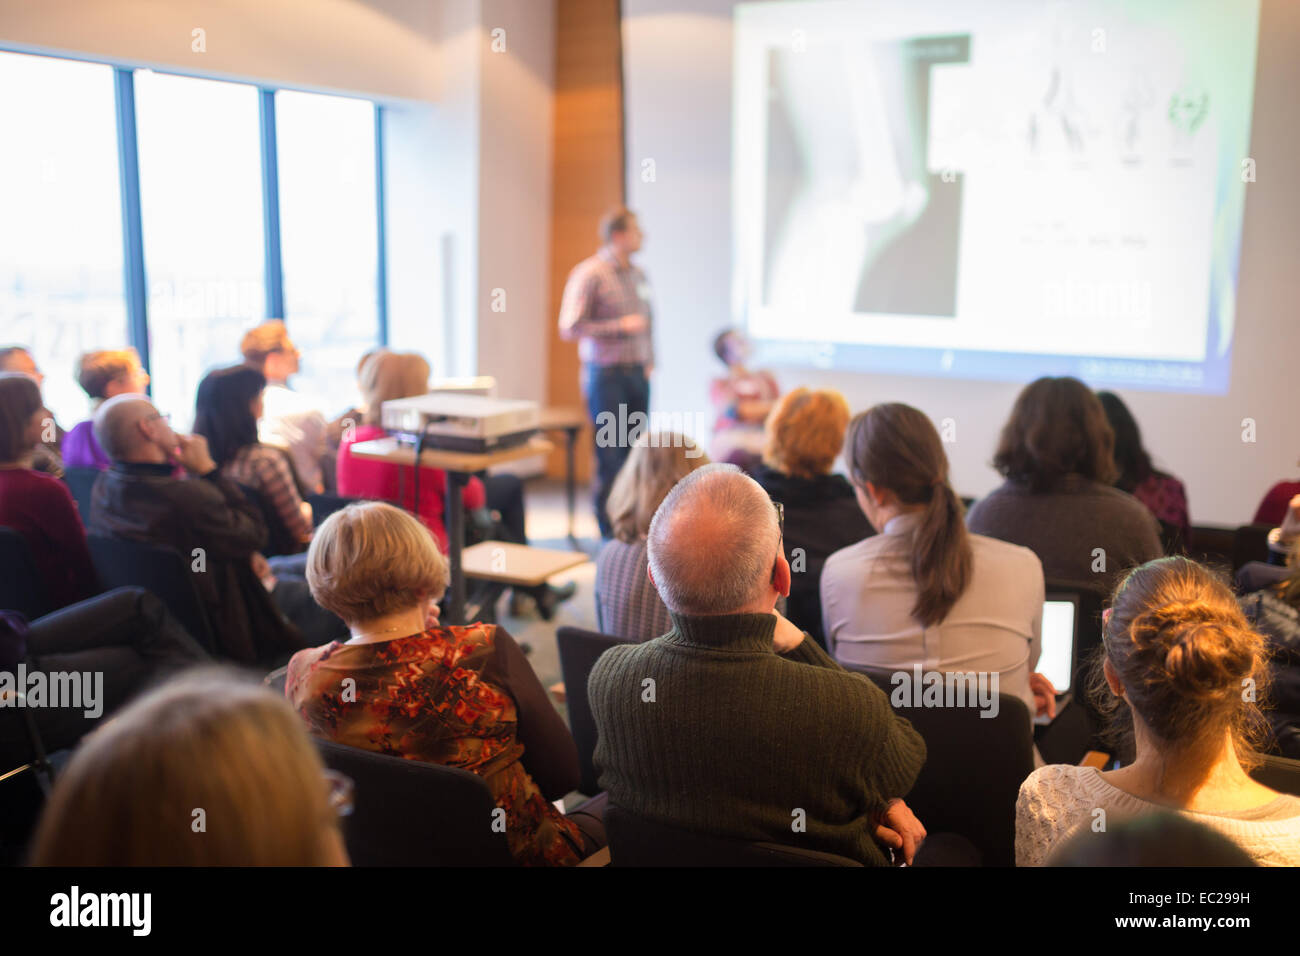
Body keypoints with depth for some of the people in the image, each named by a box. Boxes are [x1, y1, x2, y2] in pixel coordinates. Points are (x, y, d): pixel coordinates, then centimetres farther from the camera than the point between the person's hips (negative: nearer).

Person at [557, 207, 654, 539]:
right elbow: (570, 328, -14)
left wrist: (649, 360, 16)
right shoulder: (589, 274, -8)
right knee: (610, 456, -5)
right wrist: (621, 326, -15)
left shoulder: (637, 275, 14)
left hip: (637, 374, 7)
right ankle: (609, 533, 3)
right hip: (606, 376, -6)